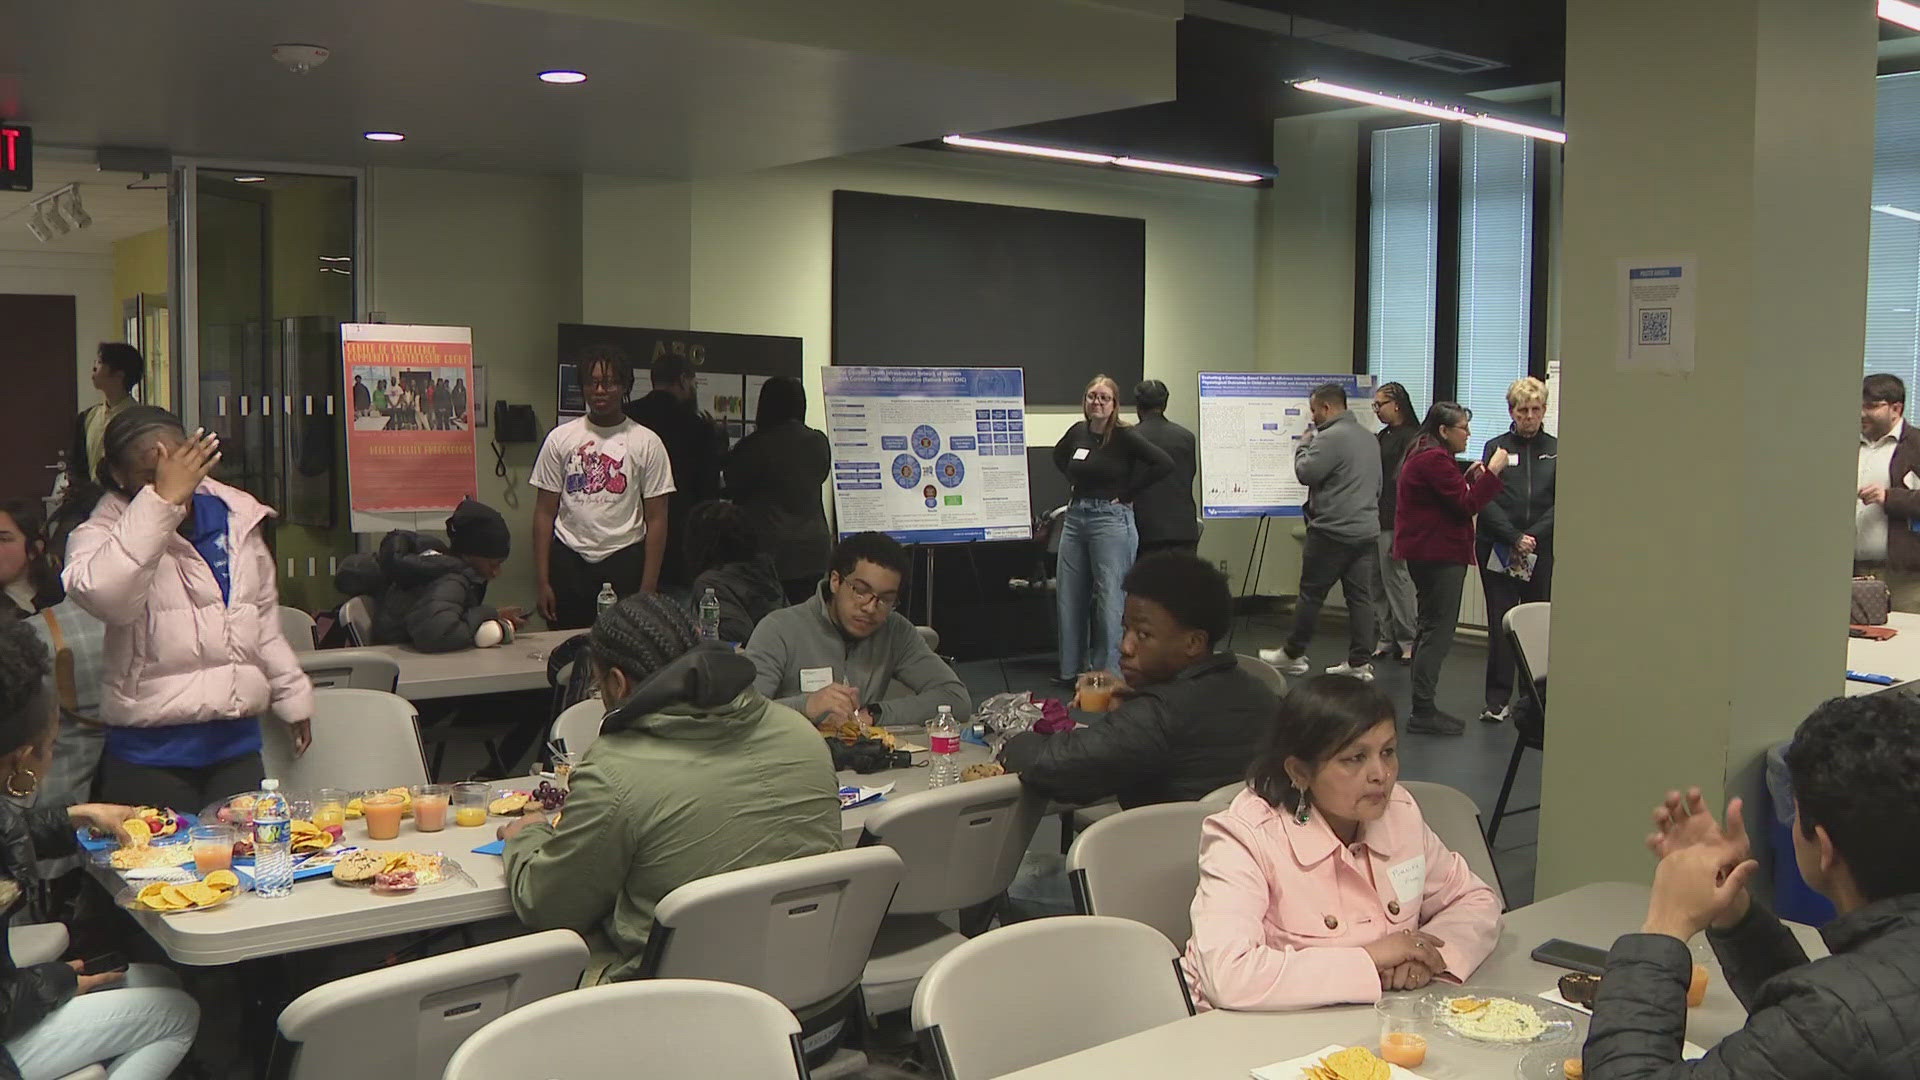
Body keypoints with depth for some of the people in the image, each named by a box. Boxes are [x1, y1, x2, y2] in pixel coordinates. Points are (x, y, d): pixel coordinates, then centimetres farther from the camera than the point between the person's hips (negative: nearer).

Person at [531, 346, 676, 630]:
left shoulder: (646, 442, 2)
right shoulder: (560, 438, 6)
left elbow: (656, 519, 1)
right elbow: (545, 513, 6)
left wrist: (648, 588, -5)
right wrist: (542, 582, 0)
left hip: (624, 563, -1)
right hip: (568, 561, 1)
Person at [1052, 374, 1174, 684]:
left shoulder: (1124, 436, -10)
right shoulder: (1078, 432, 7)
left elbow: (1164, 463, -20)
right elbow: (1059, 456, 29)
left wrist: (1127, 493, -14)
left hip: (1112, 519, -7)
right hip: (1075, 517, 7)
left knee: (1109, 598, -5)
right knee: (1069, 596, 10)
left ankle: (1107, 675, 2)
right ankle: (1071, 670, 21)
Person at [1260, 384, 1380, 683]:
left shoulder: (1330, 438, -14)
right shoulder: (1369, 438, 15)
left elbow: (1306, 473, -14)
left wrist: (1302, 445, 3)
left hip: (1333, 532, -8)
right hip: (1368, 530, 8)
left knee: (1311, 593, 2)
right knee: (1360, 596, 6)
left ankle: (1293, 655, 11)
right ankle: (1361, 662, 6)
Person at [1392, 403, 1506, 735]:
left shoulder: (1423, 456, 17)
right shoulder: (1434, 459, -17)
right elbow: (1466, 506, -19)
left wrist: (1469, 477, 9)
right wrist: (1491, 472, -17)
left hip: (1427, 553, 12)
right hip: (1438, 554, -12)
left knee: (1431, 630, 14)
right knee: (1438, 632, -9)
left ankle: (1423, 708, 19)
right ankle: (1423, 713, -8)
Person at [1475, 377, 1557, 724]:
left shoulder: (1556, 450, 7)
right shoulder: (1496, 448, 5)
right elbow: (1485, 501, -2)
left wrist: (1533, 536, -10)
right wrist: (1514, 537, -12)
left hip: (1542, 551, 1)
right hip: (1498, 550, 0)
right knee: (1501, 624, 1)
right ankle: (1498, 699, 5)